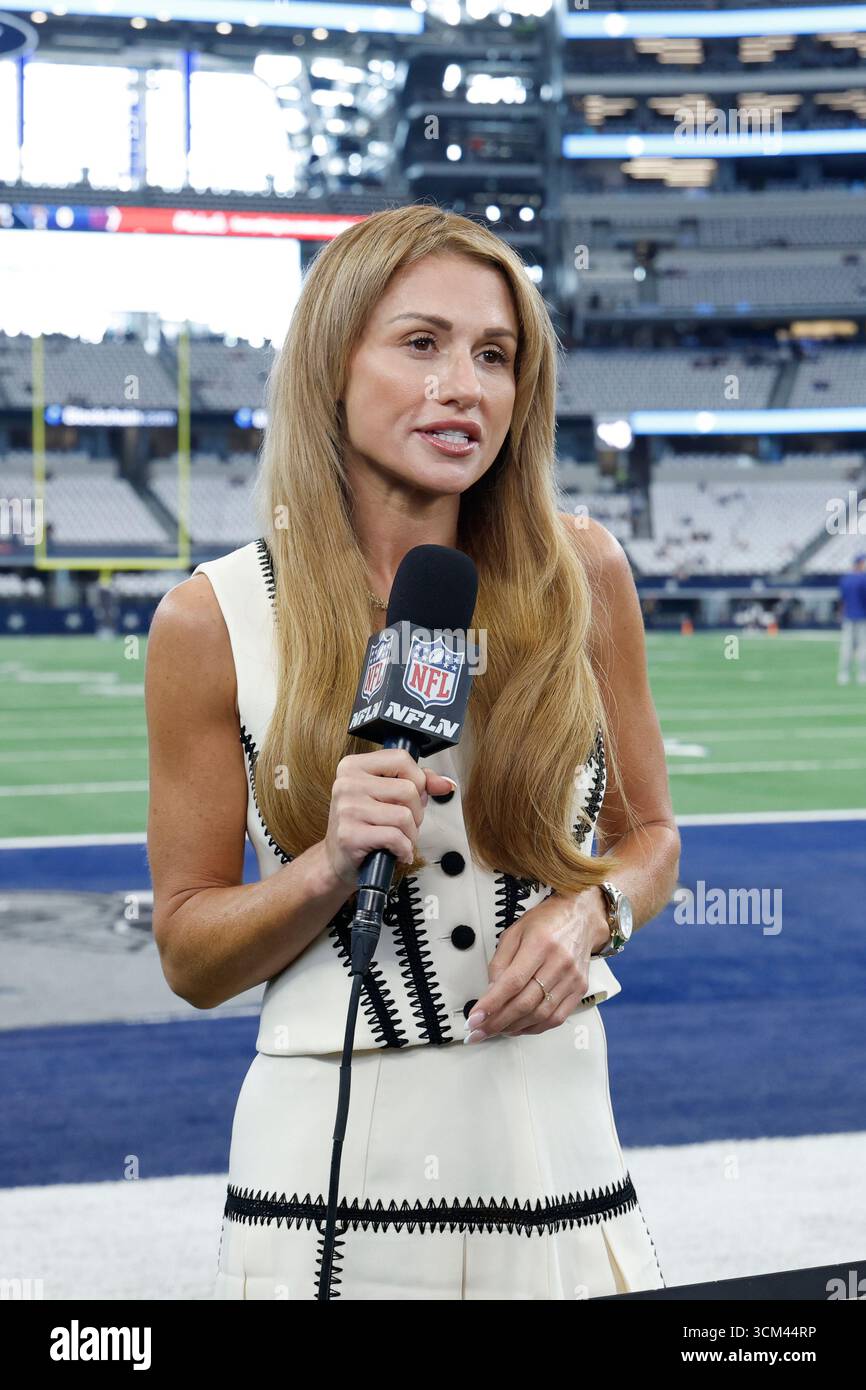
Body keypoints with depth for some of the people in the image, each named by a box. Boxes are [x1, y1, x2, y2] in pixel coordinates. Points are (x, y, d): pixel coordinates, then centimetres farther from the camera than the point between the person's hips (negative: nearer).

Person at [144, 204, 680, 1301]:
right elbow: (189, 958, -1)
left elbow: (648, 831, 11)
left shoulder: (581, 575, -1)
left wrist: (591, 910, -9)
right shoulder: (215, 621, -6)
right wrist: (334, 863, -18)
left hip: (559, 1159, 2)